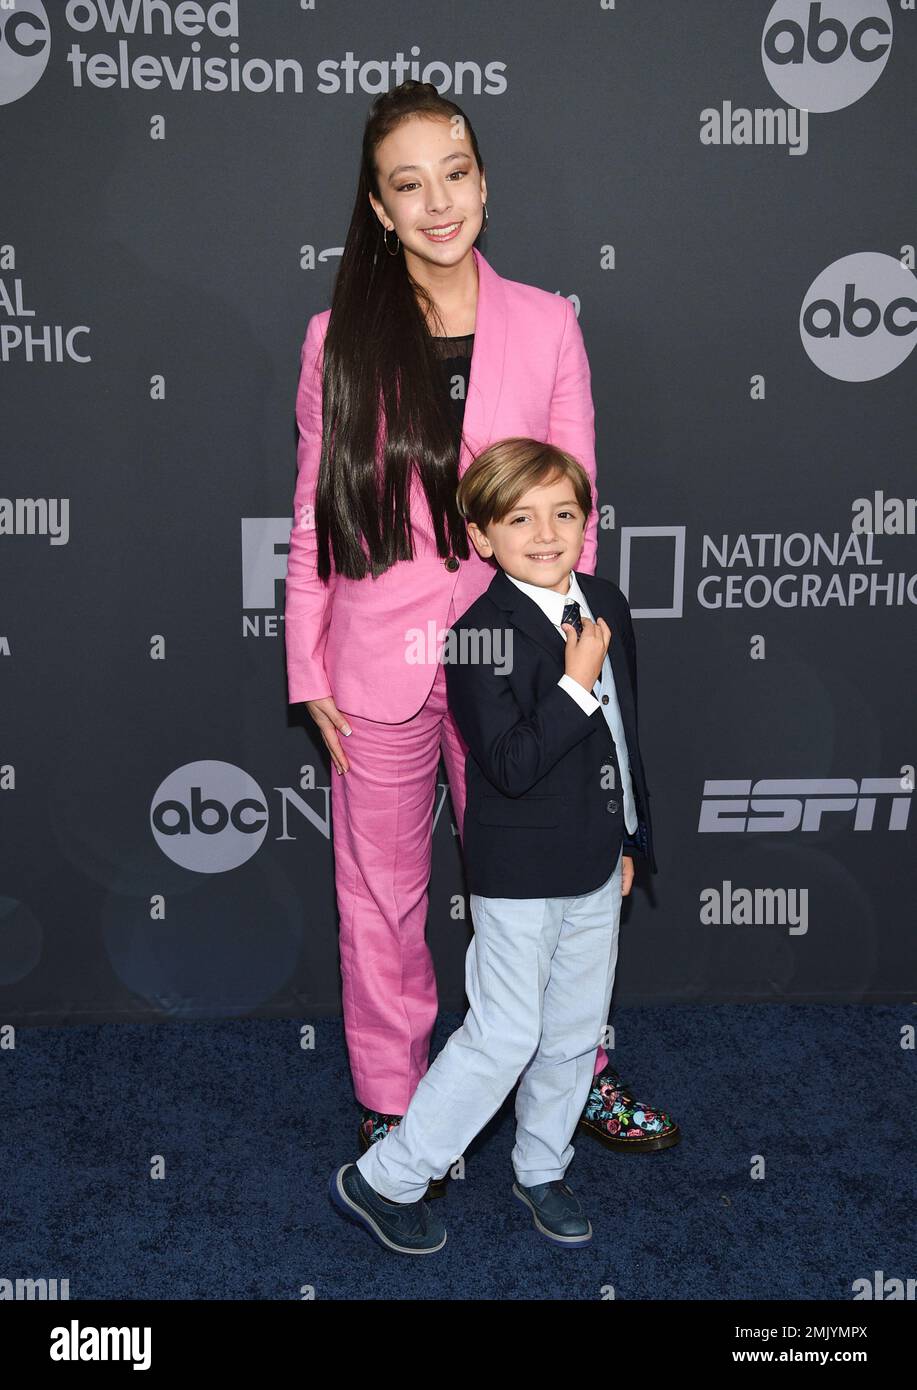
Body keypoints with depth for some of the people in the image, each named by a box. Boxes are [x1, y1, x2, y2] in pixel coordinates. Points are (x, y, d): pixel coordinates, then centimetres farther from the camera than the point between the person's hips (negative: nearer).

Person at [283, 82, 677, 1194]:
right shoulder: (340, 336, -2)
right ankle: (391, 1096, 34)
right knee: (382, 892, 13)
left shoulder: (546, 326, -1)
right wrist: (308, 668, 0)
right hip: (378, 668, 0)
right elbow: (315, 512, 2)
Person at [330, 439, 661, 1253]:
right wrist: (577, 683, -27)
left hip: (595, 862, 7)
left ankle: (541, 1170, 39)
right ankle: (383, 1180, 17)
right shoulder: (484, 634, -20)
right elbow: (511, 766, -27)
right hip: (519, 872, -7)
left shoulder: (605, 602, 3)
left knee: (576, 1031, 17)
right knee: (506, 1036, 0)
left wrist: (629, 838, 17)